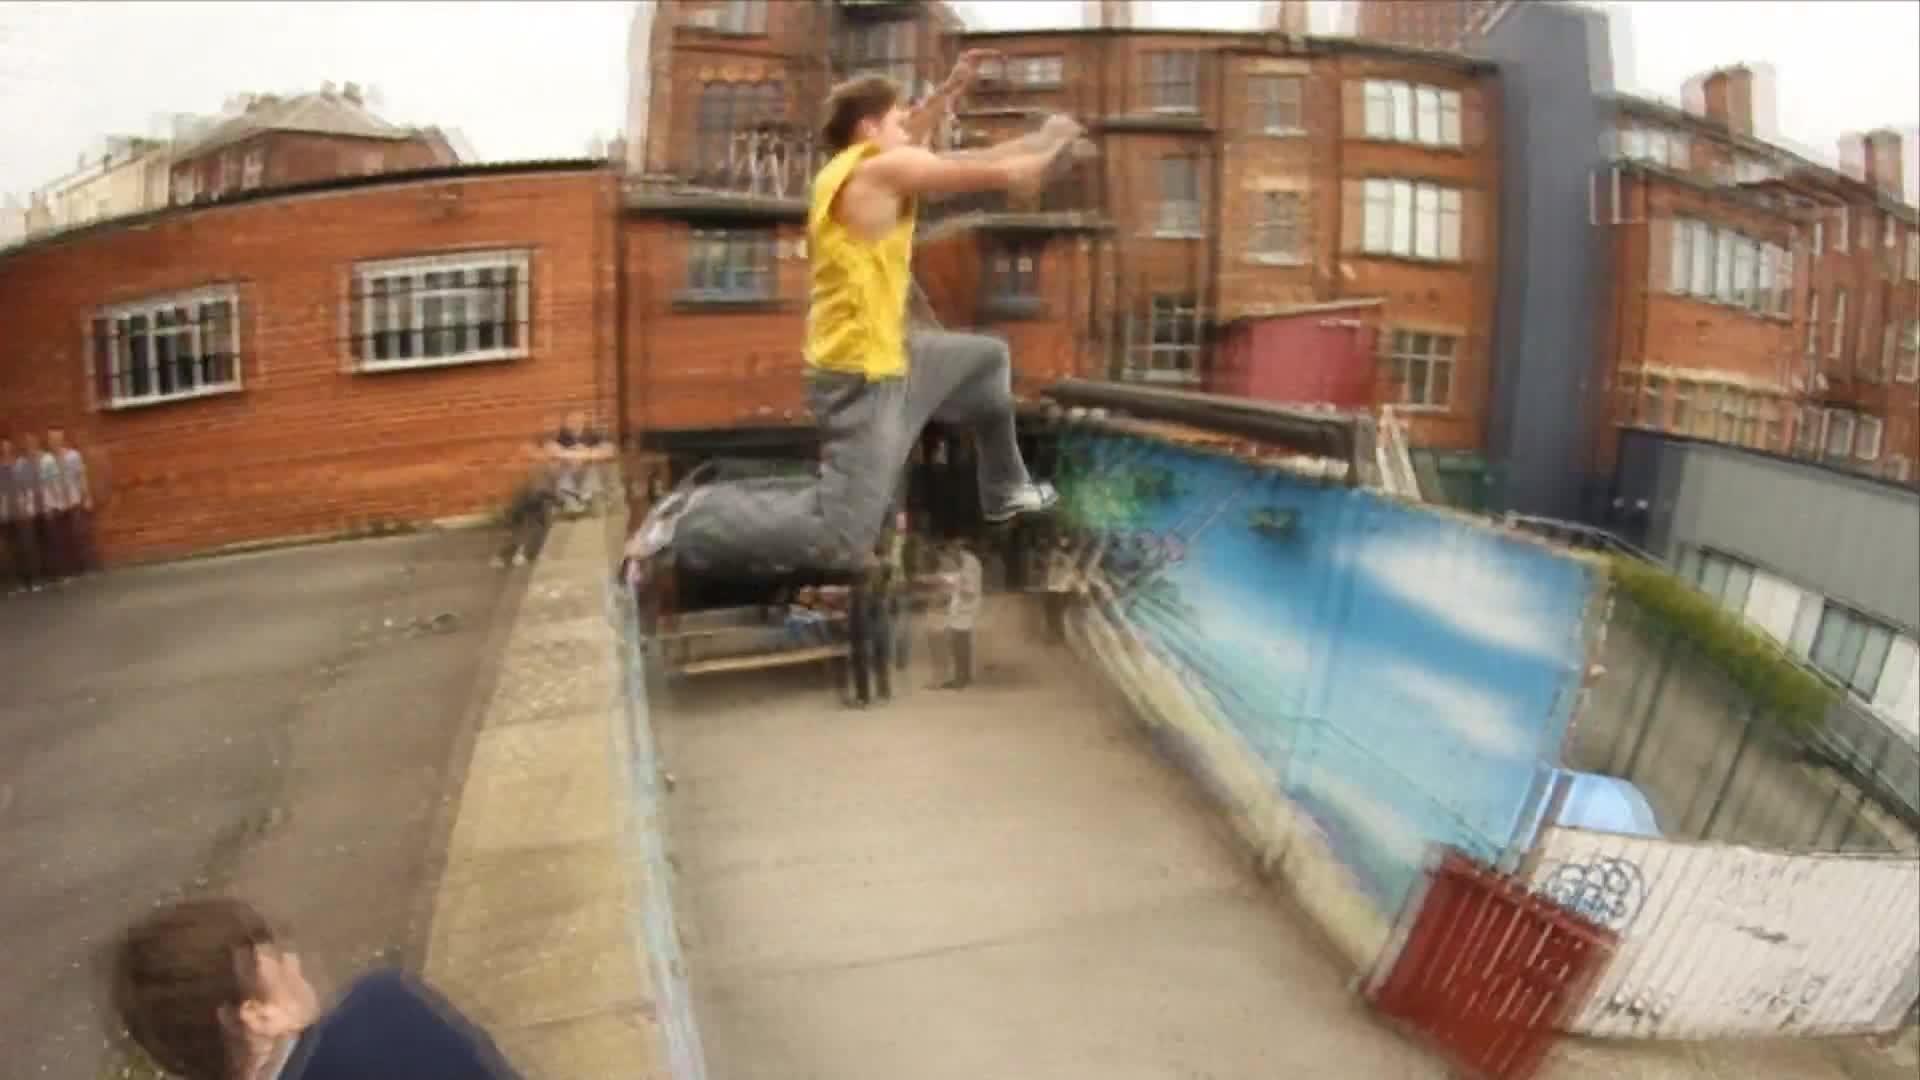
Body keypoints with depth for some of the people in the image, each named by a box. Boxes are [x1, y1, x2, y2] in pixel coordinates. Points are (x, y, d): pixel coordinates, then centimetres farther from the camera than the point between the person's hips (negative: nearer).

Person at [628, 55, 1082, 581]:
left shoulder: (852, 166, 11)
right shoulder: (885, 169, -15)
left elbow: (909, 138, 33)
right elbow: (1008, 174, -11)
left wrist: (950, 88, 23)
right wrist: (1051, 142, 7)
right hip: (862, 374, -11)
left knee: (988, 358, 28)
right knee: (841, 540, -13)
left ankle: (1005, 489, 40)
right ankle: (694, 521, -4)